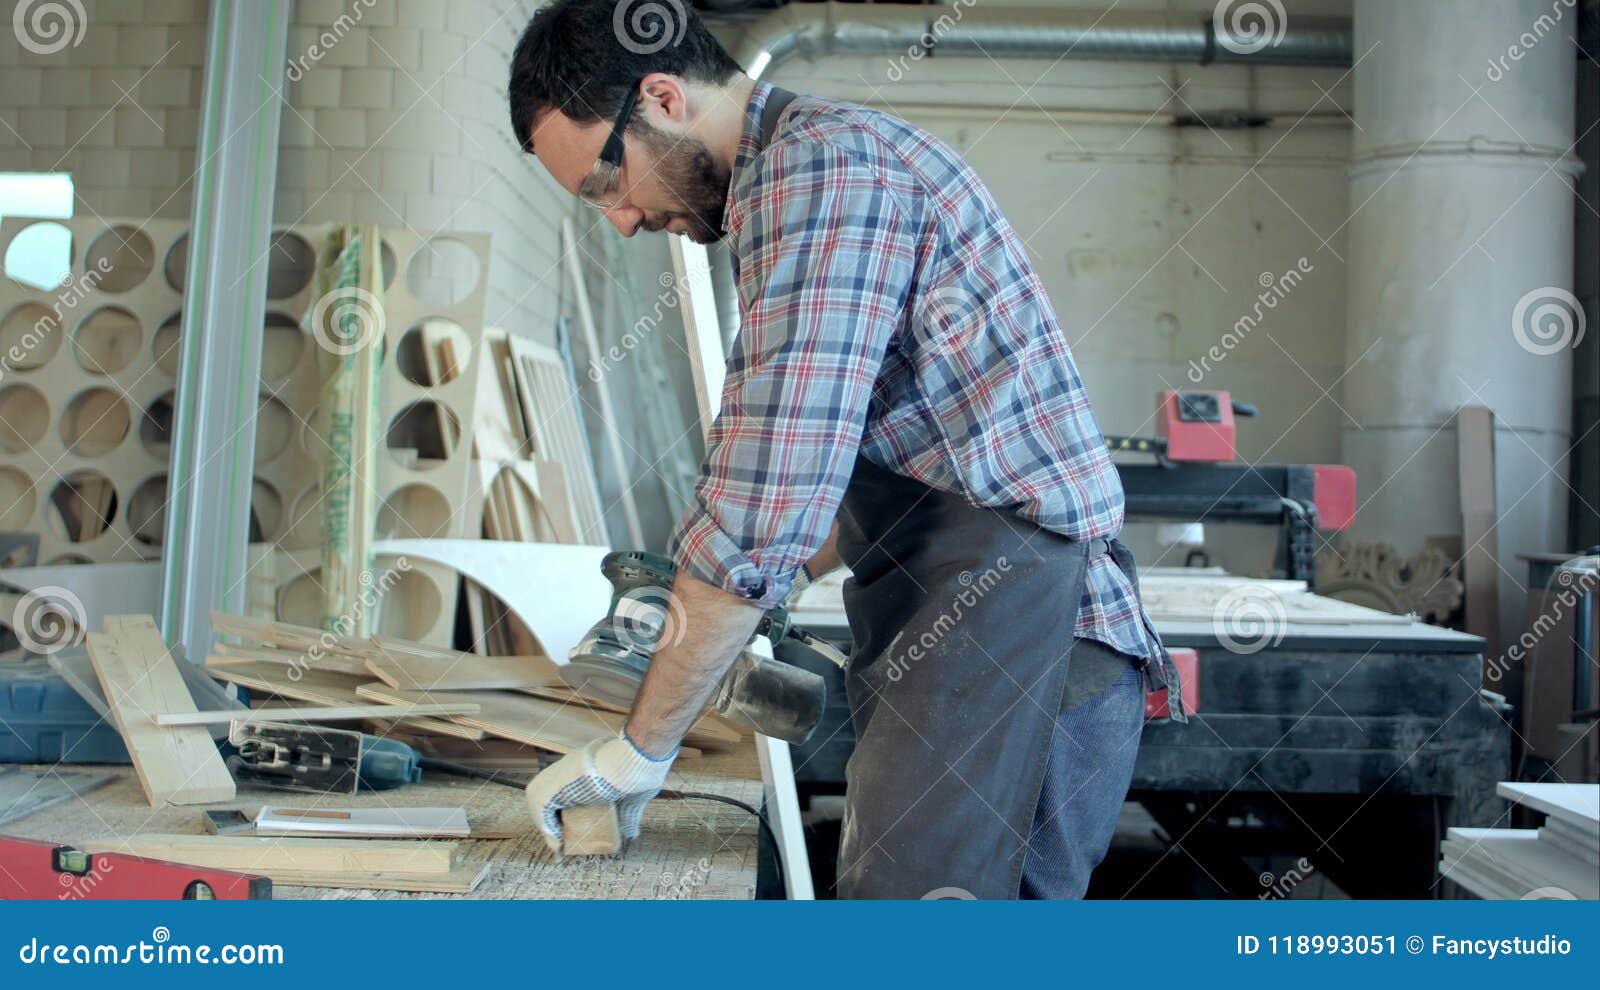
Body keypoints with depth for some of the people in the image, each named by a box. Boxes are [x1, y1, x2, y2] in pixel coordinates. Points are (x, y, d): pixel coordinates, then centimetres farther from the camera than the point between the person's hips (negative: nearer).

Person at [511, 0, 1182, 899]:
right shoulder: (836, 156, 20)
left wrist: (643, 748, -11)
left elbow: (759, 514, -21)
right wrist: (698, 610, 23)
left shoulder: (819, 164, -13)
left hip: (1015, 657, -10)